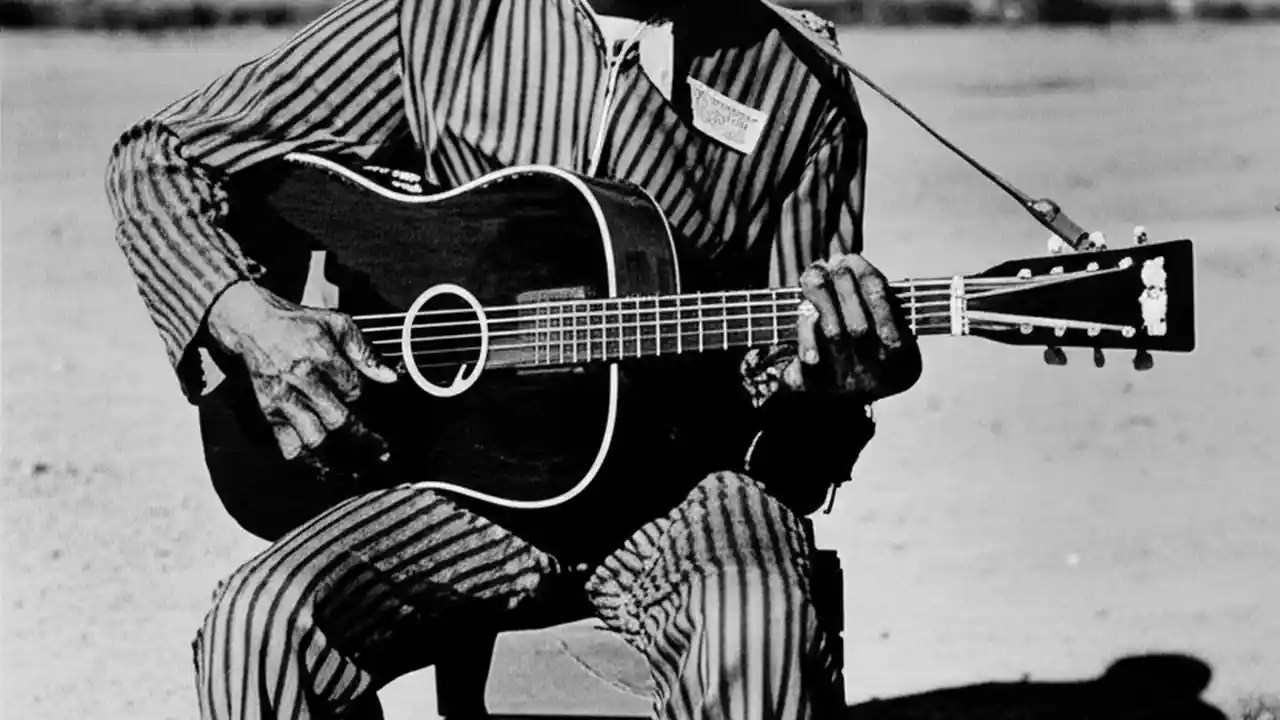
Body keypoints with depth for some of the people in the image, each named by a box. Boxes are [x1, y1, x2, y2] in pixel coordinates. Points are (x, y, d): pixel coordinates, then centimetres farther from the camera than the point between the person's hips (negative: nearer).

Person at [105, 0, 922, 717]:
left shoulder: (802, 92, -1)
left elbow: (785, 357, 6)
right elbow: (157, 155, 7)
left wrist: (832, 379, -19)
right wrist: (248, 318, -11)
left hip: (678, 483, -1)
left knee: (762, 631, -35)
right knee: (262, 622, -27)